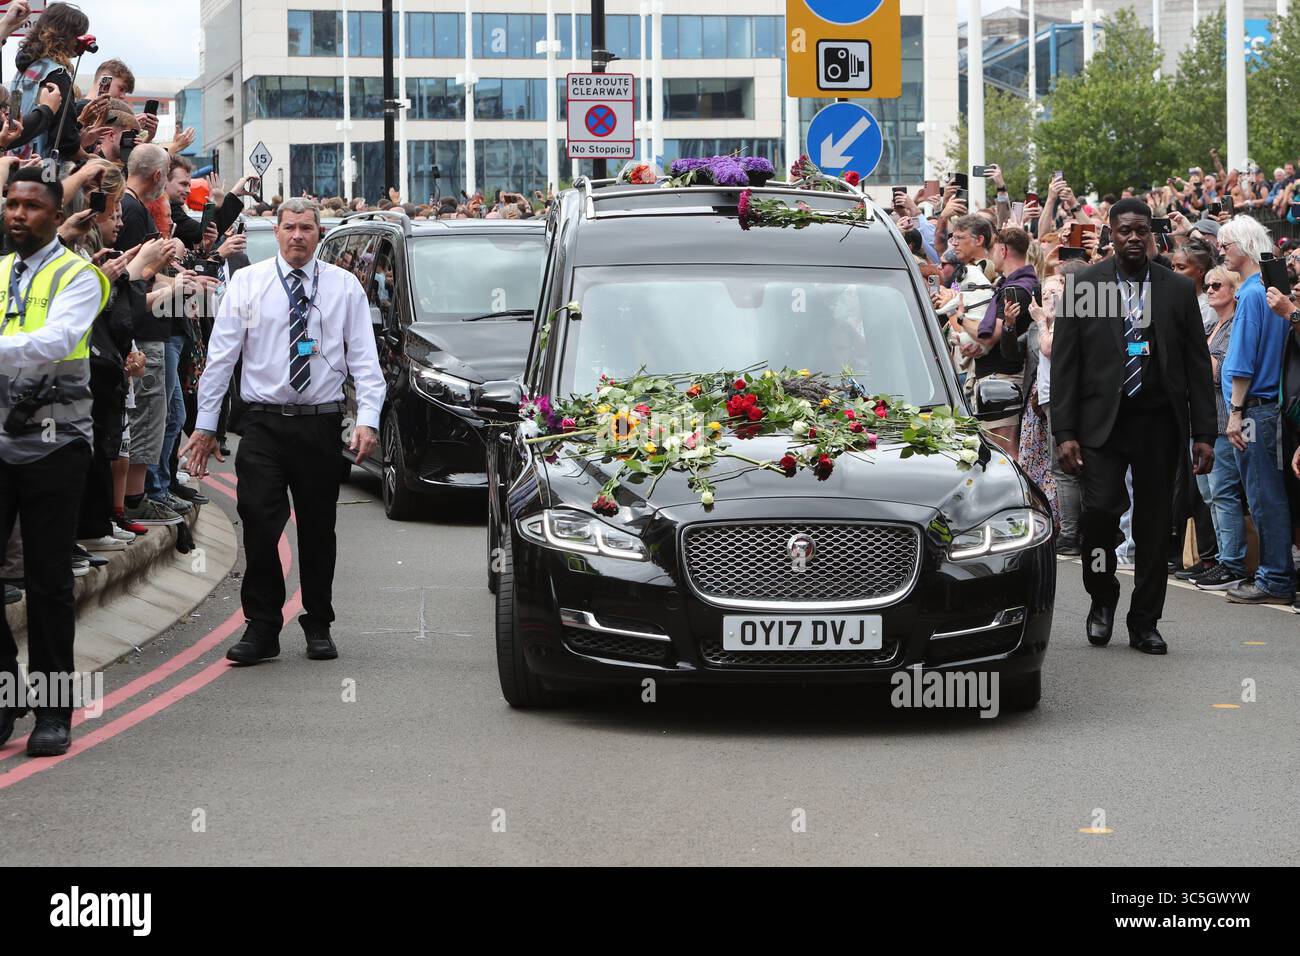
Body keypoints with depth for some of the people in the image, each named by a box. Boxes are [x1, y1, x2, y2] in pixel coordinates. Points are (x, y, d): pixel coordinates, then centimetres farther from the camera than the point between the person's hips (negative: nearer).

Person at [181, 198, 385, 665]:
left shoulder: (344, 286, 4)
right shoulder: (246, 284, 3)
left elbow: (364, 358, 1)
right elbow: (220, 356, 4)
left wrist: (367, 420, -12)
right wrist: (205, 424, 2)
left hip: (321, 423, 1)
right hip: (264, 421, -1)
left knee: (319, 529, 8)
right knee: (259, 524, -9)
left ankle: (318, 626, 21)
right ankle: (261, 627, 0)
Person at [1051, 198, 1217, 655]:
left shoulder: (1178, 289, 7)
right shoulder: (1083, 286, 2)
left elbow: (1197, 366, 8)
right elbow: (1064, 364, 1)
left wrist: (1203, 434, 2)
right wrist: (1065, 432, -5)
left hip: (1158, 424, 2)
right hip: (1102, 422, -2)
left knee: (1154, 524, 4)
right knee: (1100, 507, -16)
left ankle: (1144, 623, 15)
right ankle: (1102, 597, 10)